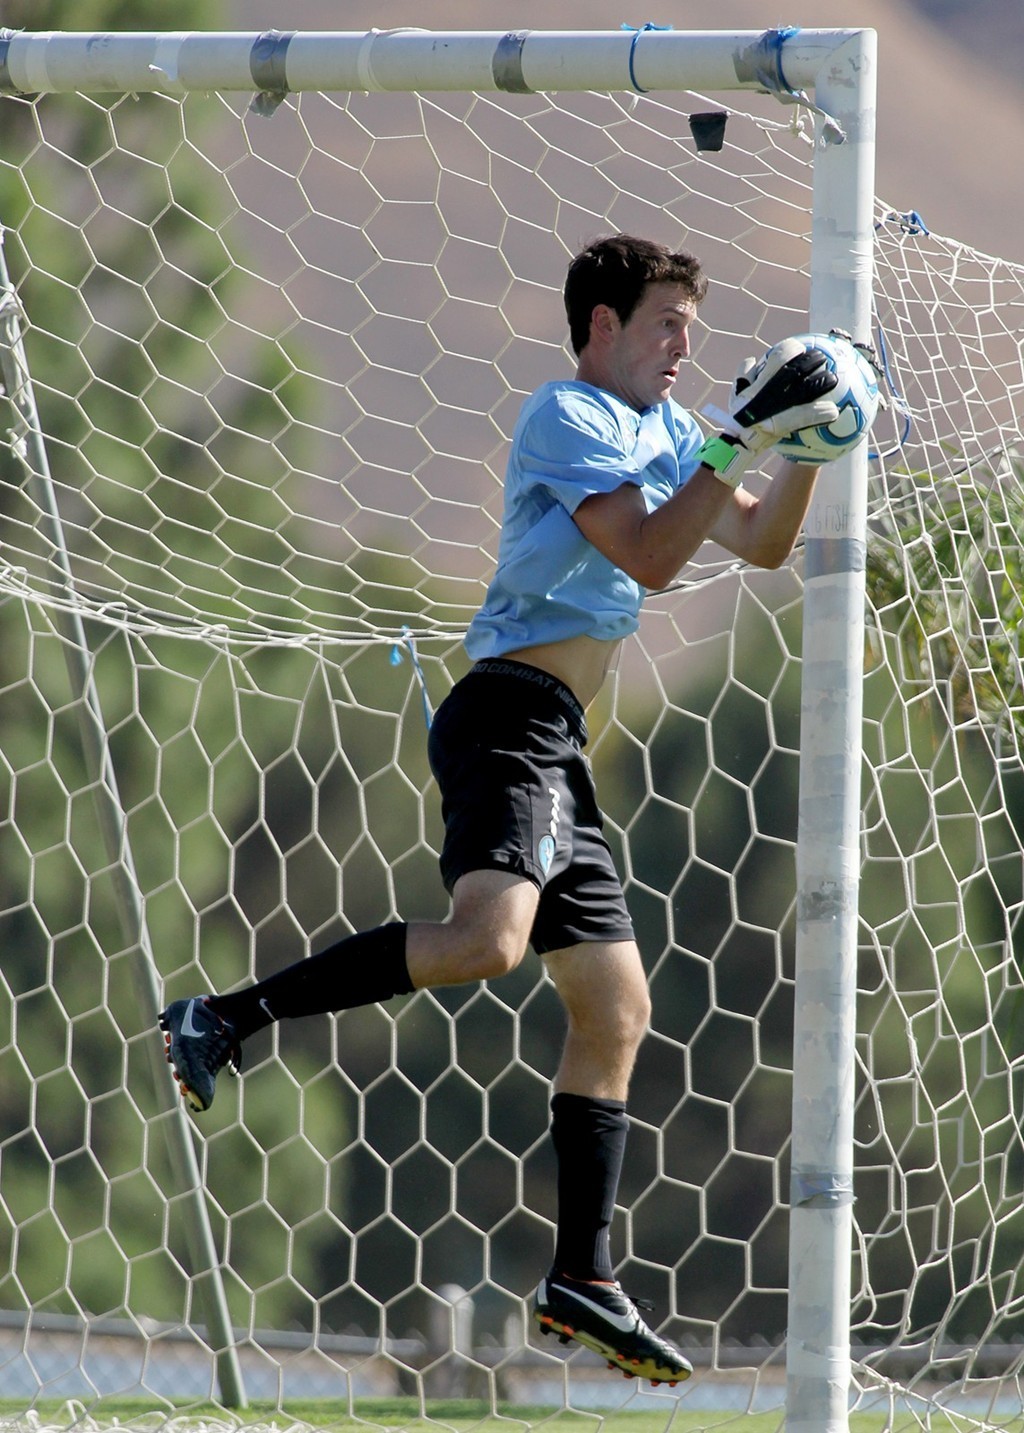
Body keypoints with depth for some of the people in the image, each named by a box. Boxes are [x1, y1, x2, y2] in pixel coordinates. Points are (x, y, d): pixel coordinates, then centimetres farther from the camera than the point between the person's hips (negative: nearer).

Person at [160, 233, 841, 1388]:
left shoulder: (663, 428, 21)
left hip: (556, 749, 10)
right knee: (488, 937, -33)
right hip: (511, 715, -10)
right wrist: (740, 438, -19)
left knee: (616, 1011, 9)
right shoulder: (569, 416, -6)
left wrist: (808, 440, 13)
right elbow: (647, 557, -18)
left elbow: (760, 543, 28)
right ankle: (223, 1021, -25)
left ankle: (581, 1280, 11)